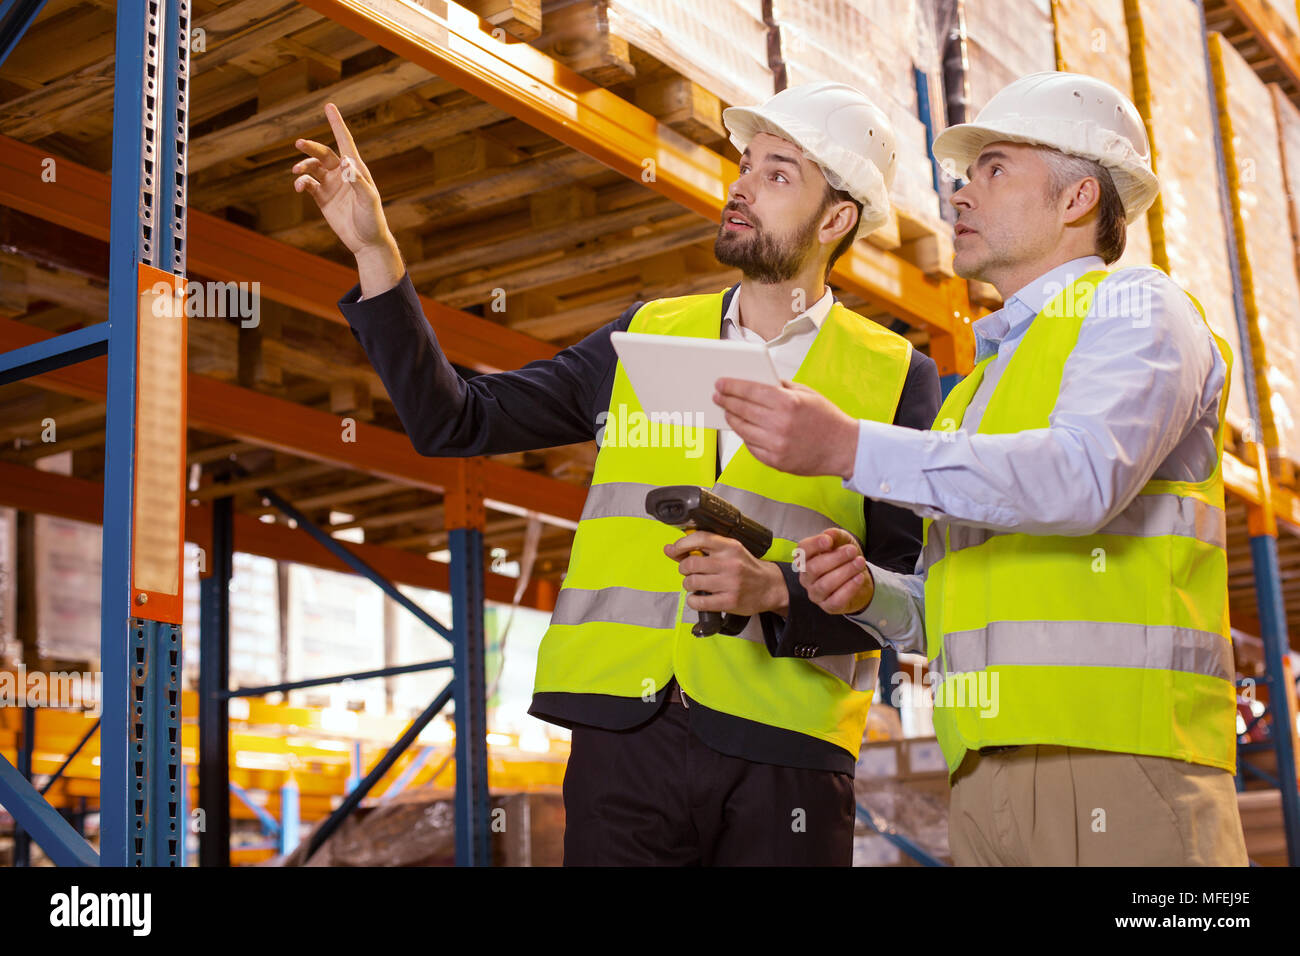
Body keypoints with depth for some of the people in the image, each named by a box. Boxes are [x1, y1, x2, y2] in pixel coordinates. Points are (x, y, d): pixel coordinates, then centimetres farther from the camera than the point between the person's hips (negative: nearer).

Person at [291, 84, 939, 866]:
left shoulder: (897, 378, 5)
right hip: (625, 733, 2)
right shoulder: (647, 336, 14)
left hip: (784, 753, -2)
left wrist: (774, 590, -17)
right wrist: (375, 248, 4)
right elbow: (455, 420, 11)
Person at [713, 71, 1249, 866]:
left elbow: (1085, 478, -19)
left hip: (1121, 762, -7)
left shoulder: (1134, 307, 3)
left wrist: (849, 448, -20)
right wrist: (866, 590, 2)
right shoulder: (981, 386, 26)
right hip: (986, 778, 7)